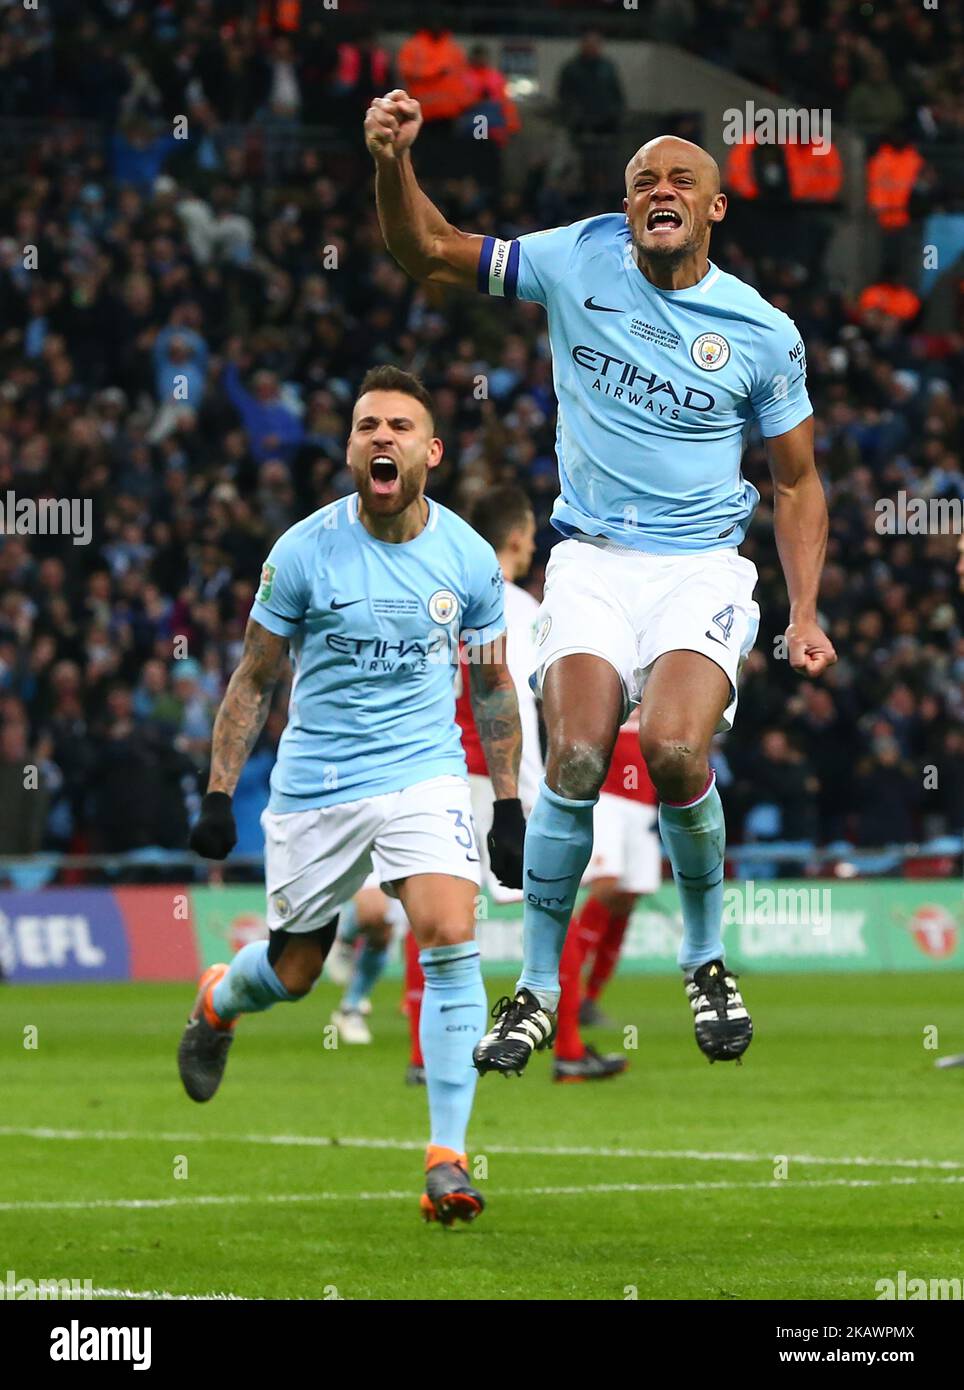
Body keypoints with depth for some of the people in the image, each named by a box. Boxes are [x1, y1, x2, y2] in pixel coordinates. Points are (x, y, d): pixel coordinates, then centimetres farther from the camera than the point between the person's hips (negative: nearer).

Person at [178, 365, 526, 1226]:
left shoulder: (469, 557, -3)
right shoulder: (304, 551, -9)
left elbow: (495, 686, 10)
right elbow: (254, 678, 1)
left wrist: (510, 806, 7)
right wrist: (218, 795, -3)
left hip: (425, 776, 1)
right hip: (314, 788, 0)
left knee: (451, 941, -20)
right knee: (292, 973, 9)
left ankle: (447, 1157, -16)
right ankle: (217, 1002, 48)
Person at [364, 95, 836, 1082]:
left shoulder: (762, 332, 1)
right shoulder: (580, 261, 2)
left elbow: (797, 484, 10)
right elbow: (426, 253, 5)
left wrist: (805, 616, 0)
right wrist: (393, 162, -14)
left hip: (703, 566, -1)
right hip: (593, 558, 1)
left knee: (673, 749, -26)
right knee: (576, 759, -21)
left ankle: (705, 958, -1)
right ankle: (539, 988, -6)